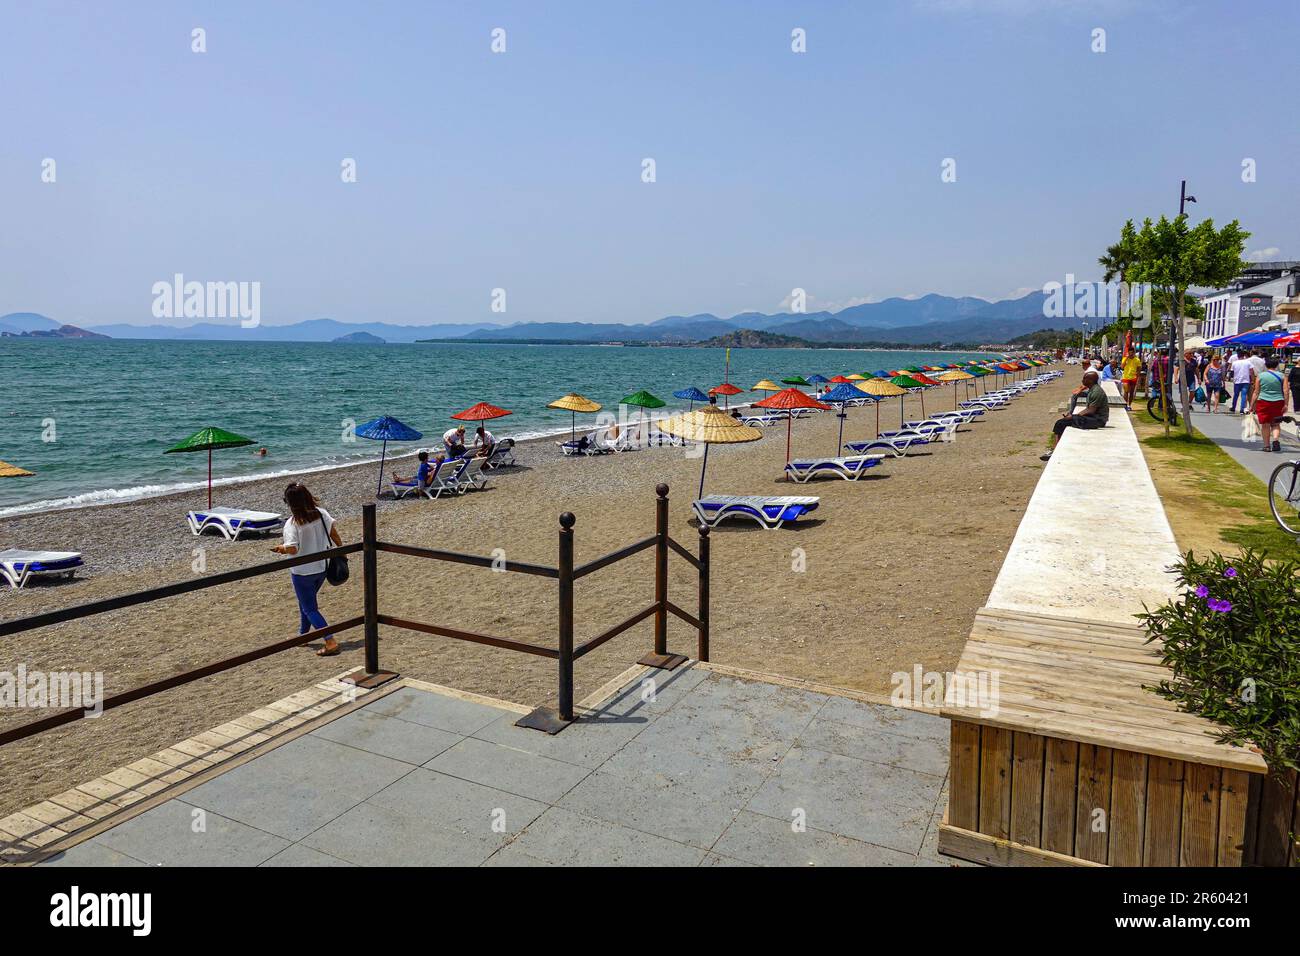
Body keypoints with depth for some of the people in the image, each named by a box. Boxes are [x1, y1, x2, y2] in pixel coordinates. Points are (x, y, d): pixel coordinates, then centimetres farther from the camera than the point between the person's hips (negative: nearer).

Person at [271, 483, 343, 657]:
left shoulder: (292, 523, -21)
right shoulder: (321, 513, -7)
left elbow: (292, 549, -28)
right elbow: (334, 533, -1)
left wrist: (281, 548, -7)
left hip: (302, 572, -6)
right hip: (322, 568, 6)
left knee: (310, 608, 3)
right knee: (306, 602, 27)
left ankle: (331, 642, -7)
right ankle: (303, 635, 40)